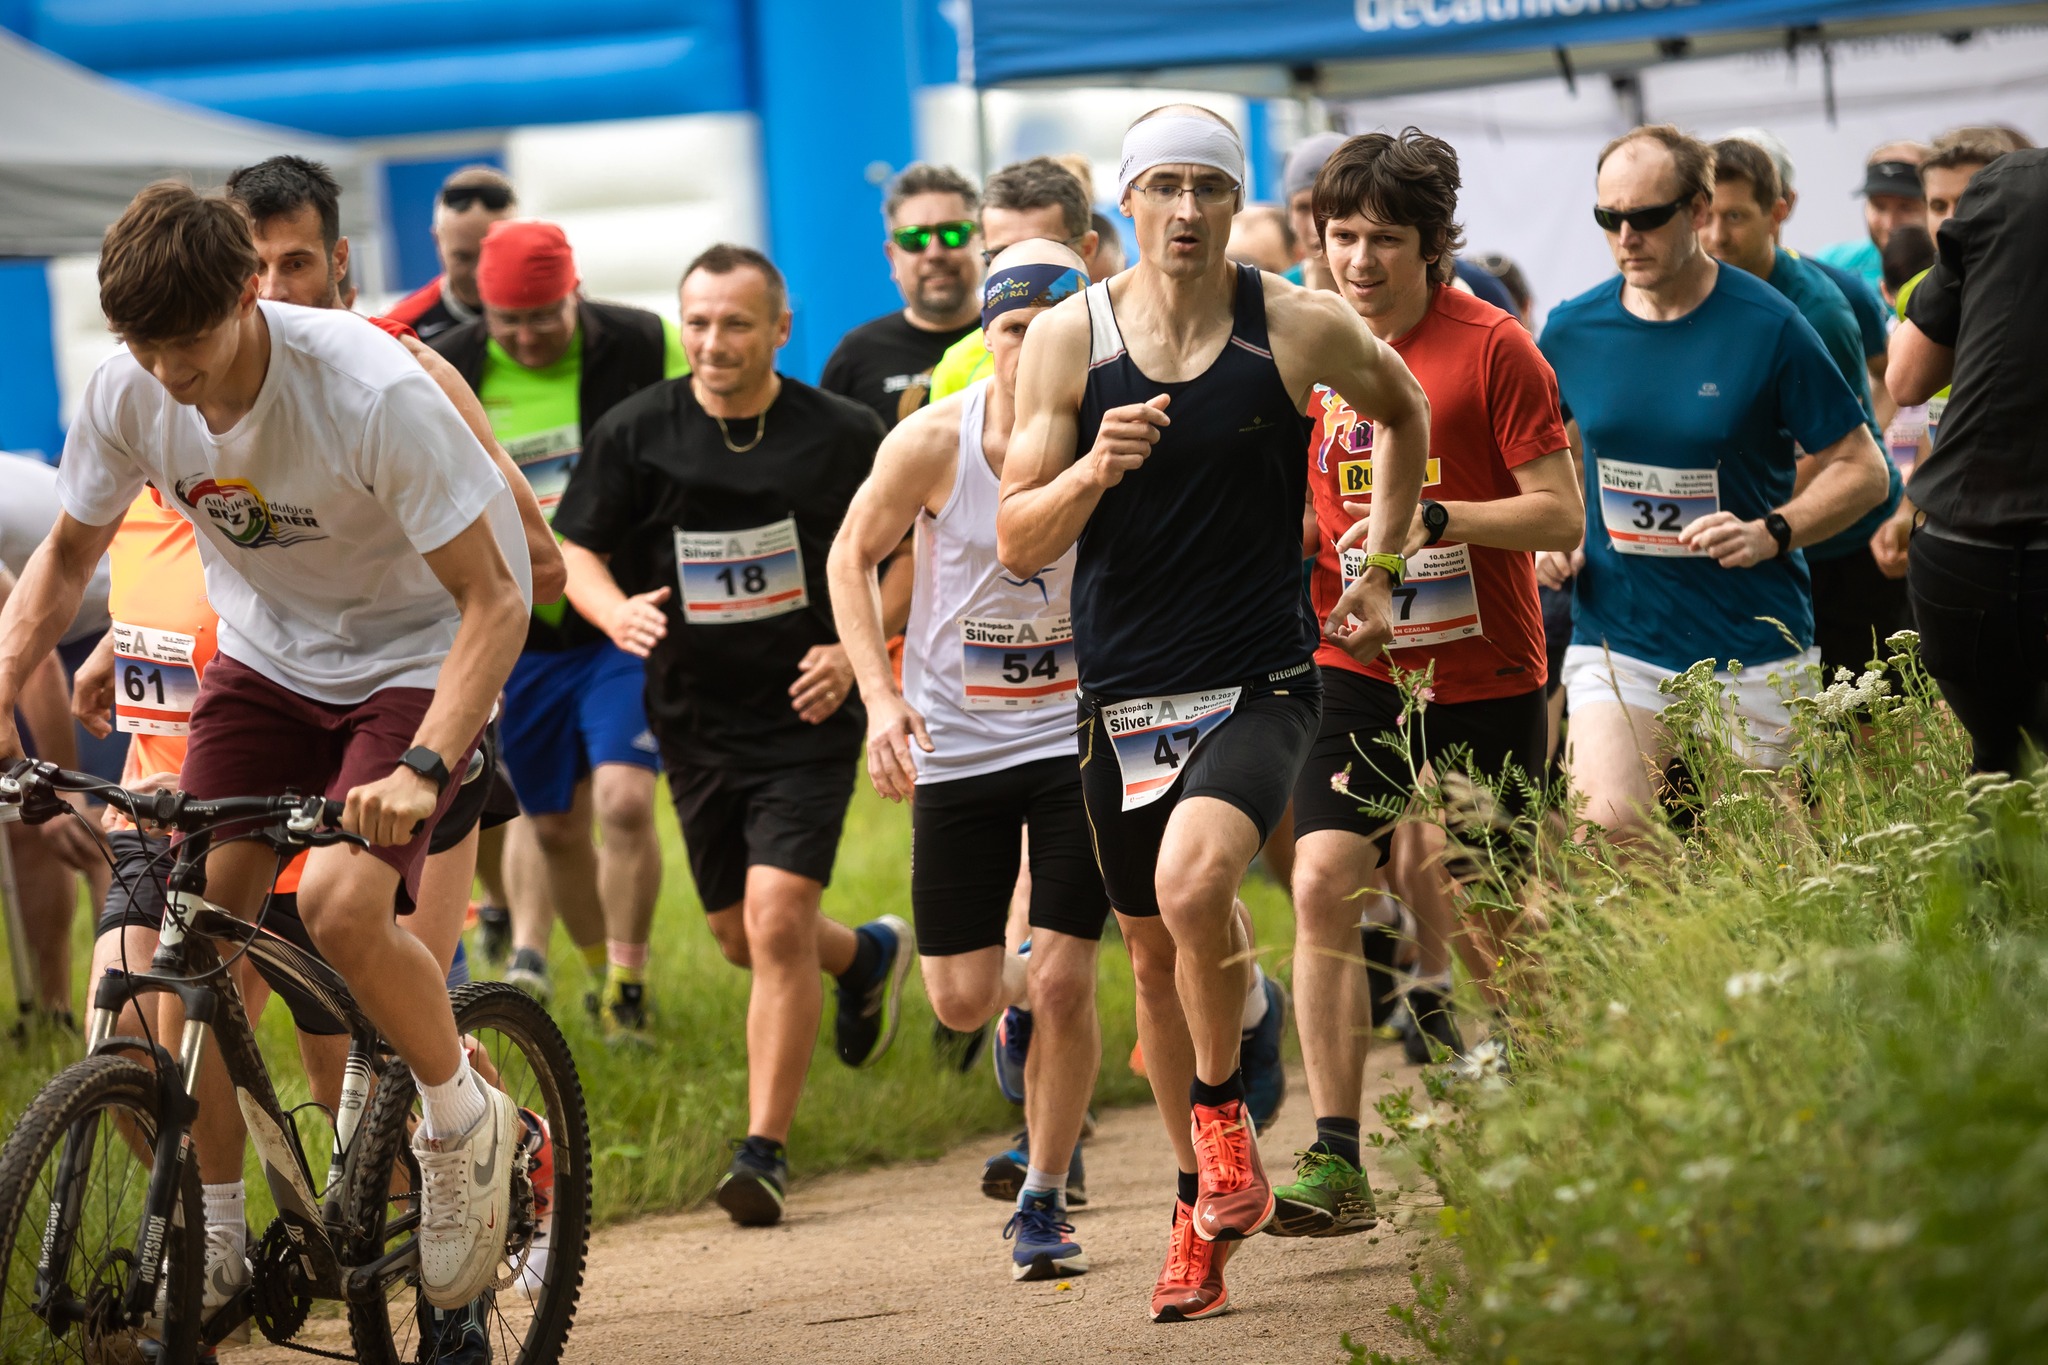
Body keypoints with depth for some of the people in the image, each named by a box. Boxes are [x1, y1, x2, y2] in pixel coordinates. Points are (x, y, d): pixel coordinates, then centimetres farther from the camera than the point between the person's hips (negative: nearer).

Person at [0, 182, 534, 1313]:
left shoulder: (372, 393, -31)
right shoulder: (129, 394, -15)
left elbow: (493, 601, -27)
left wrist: (418, 771, -40)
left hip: (412, 656, -5)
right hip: (264, 656, 5)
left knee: (340, 906, -27)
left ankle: (464, 1119, 1)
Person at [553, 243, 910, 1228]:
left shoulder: (842, 435, -6)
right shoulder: (636, 434, -3)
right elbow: (579, 552, 4)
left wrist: (852, 650, -11)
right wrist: (616, 610, -18)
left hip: (805, 715, -3)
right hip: (693, 716, 3)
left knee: (777, 921, -16)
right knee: (742, 938, 14)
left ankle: (765, 1148, -8)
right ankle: (866, 956, 48)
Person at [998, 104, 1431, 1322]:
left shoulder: (1301, 329, -5)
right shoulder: (1069, 340, -2)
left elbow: (1406, 411, 18)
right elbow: (1019, 546, -3)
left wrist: (1380, 571, 15)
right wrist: (1097, 468, -22)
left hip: (1261, 682, -3)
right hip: (1125, 694, 3)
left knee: (1194, 884, -29)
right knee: (1155, 952, 12)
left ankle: (1225, 1121, -5)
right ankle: (1205, 1212, 29)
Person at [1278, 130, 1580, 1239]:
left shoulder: (1491, 348, -9)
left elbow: (1561, 516, -11)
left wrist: (1435, 518, -25)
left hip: (1483, 680, -3)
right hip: (1357, 670, 3)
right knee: (1323, 883, -14)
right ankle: (1335, 1162, -16)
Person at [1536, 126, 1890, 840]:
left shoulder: (1767, 327, -7)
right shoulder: (1572, 331, 3)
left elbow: (1862, 469, -2)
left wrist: (1771, 532, -18)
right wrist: (1546, 536, 2)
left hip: (1753, 653, -1)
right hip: (1616, 641, 1)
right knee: (1603, 839, -20)